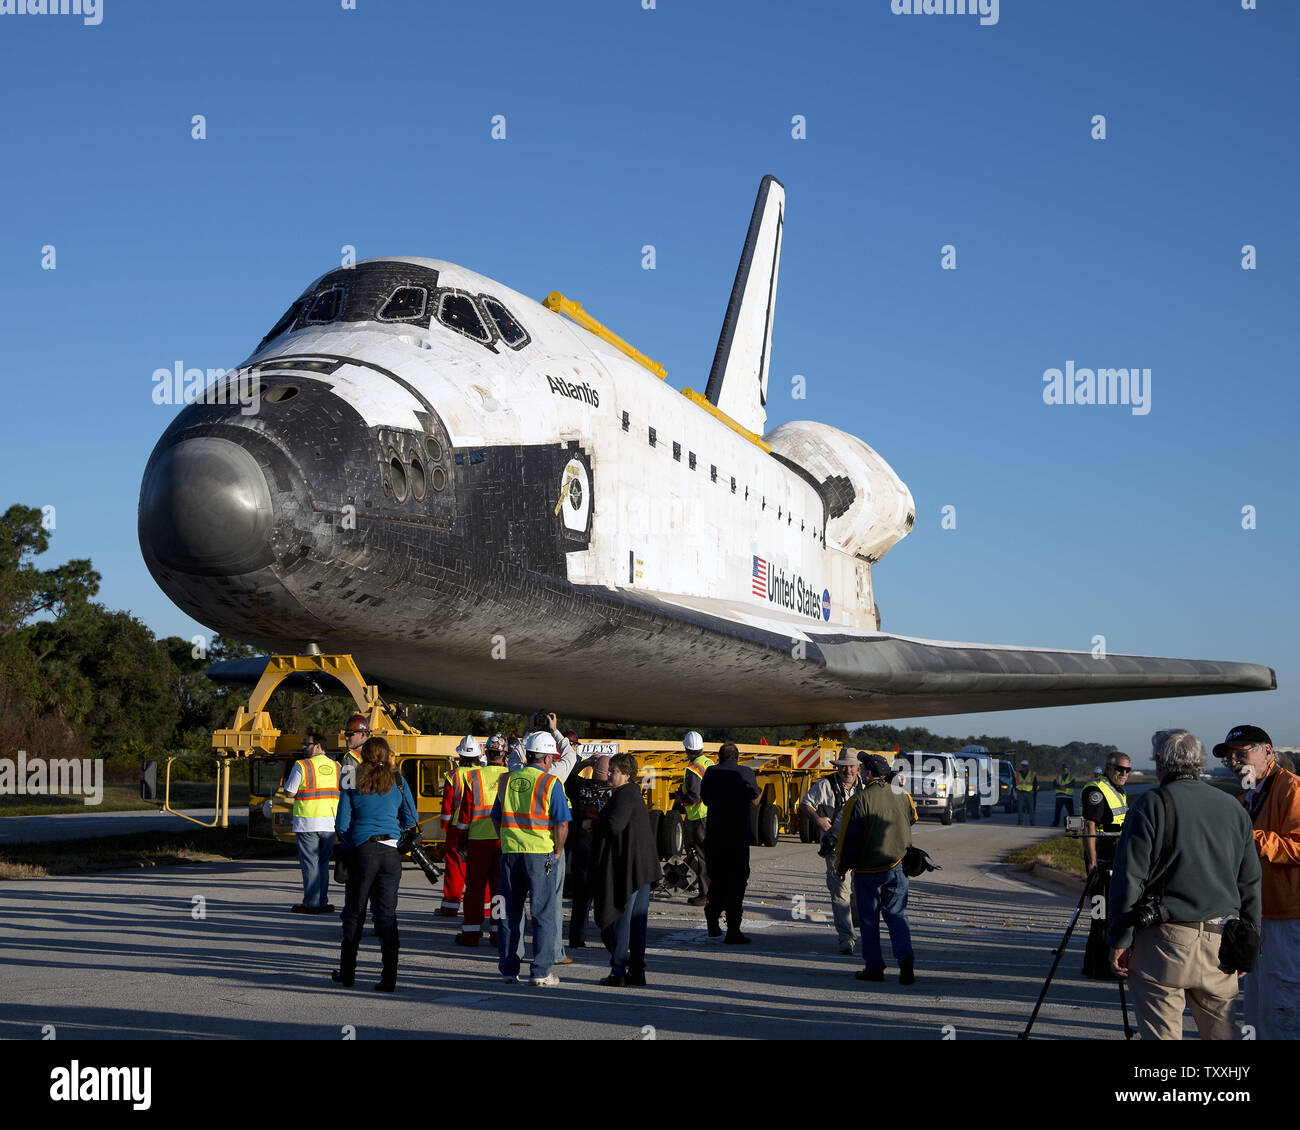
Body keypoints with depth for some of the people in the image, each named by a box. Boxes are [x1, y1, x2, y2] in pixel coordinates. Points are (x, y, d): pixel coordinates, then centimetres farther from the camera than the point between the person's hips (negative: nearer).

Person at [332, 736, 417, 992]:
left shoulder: (353, 784, 1)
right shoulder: (398, 782, 4)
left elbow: (342, 825, 0)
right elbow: (411, 818, 6)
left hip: (363, 852, -1)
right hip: (391, 853, 1)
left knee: (354, 913, 11)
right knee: (387, 913, 4)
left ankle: (347, 972, 19)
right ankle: (389, 977, 0)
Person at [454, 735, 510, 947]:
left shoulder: (473, 777, -3)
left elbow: (465, 811, -1)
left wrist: (462, 840, 8)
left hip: (479, 840, -1)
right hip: (505, 840, 1)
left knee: (474, 886, 6)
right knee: (500, 887, 8)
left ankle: (471, 933, 7)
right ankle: (498, 932, 10)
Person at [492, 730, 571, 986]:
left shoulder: (507, 780, 9)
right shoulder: (550, 783, -6)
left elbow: (496, 818, 15)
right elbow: (562, 823, -11)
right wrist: (557, 852, 2)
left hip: (510, 852, 4)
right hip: (540, 854, -4)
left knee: (510, 912, 11)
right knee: (543, 913, 2)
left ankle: (509, 969, 15)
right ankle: (541, 972, 0)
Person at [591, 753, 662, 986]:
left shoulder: (625, 795, -13)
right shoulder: (635, 794, 19)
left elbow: (614, 826, -22)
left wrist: (593, 823, -5)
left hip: (627, 868, -10)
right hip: (643, 868, 10)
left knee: (620, 918, -5)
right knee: (637, 921, 10)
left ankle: (618, 972, -2)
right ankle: (637, 971, 14)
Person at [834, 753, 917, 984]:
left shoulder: (859, 801, -16)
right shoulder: (902, 796, -1)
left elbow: (848, 839, -11)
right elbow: (912, 820, 19)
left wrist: (841, 867, 3)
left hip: (867, 870, -4)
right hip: (897, 868, 4)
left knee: (869, 919, 8)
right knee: (897, 916, 9)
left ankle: (874, 967, 12)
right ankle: (905, 959, -10)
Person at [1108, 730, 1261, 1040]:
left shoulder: (1151, 805, -6)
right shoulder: (1233, 808, 9)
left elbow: (1129, 879, -9)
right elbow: (1250, 883, 13)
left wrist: (1119, 941, -5)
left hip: (1165, 942, -5)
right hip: (1221, 944, 5)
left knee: (1160, 1032, 0)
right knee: (1221, 1033, 14)